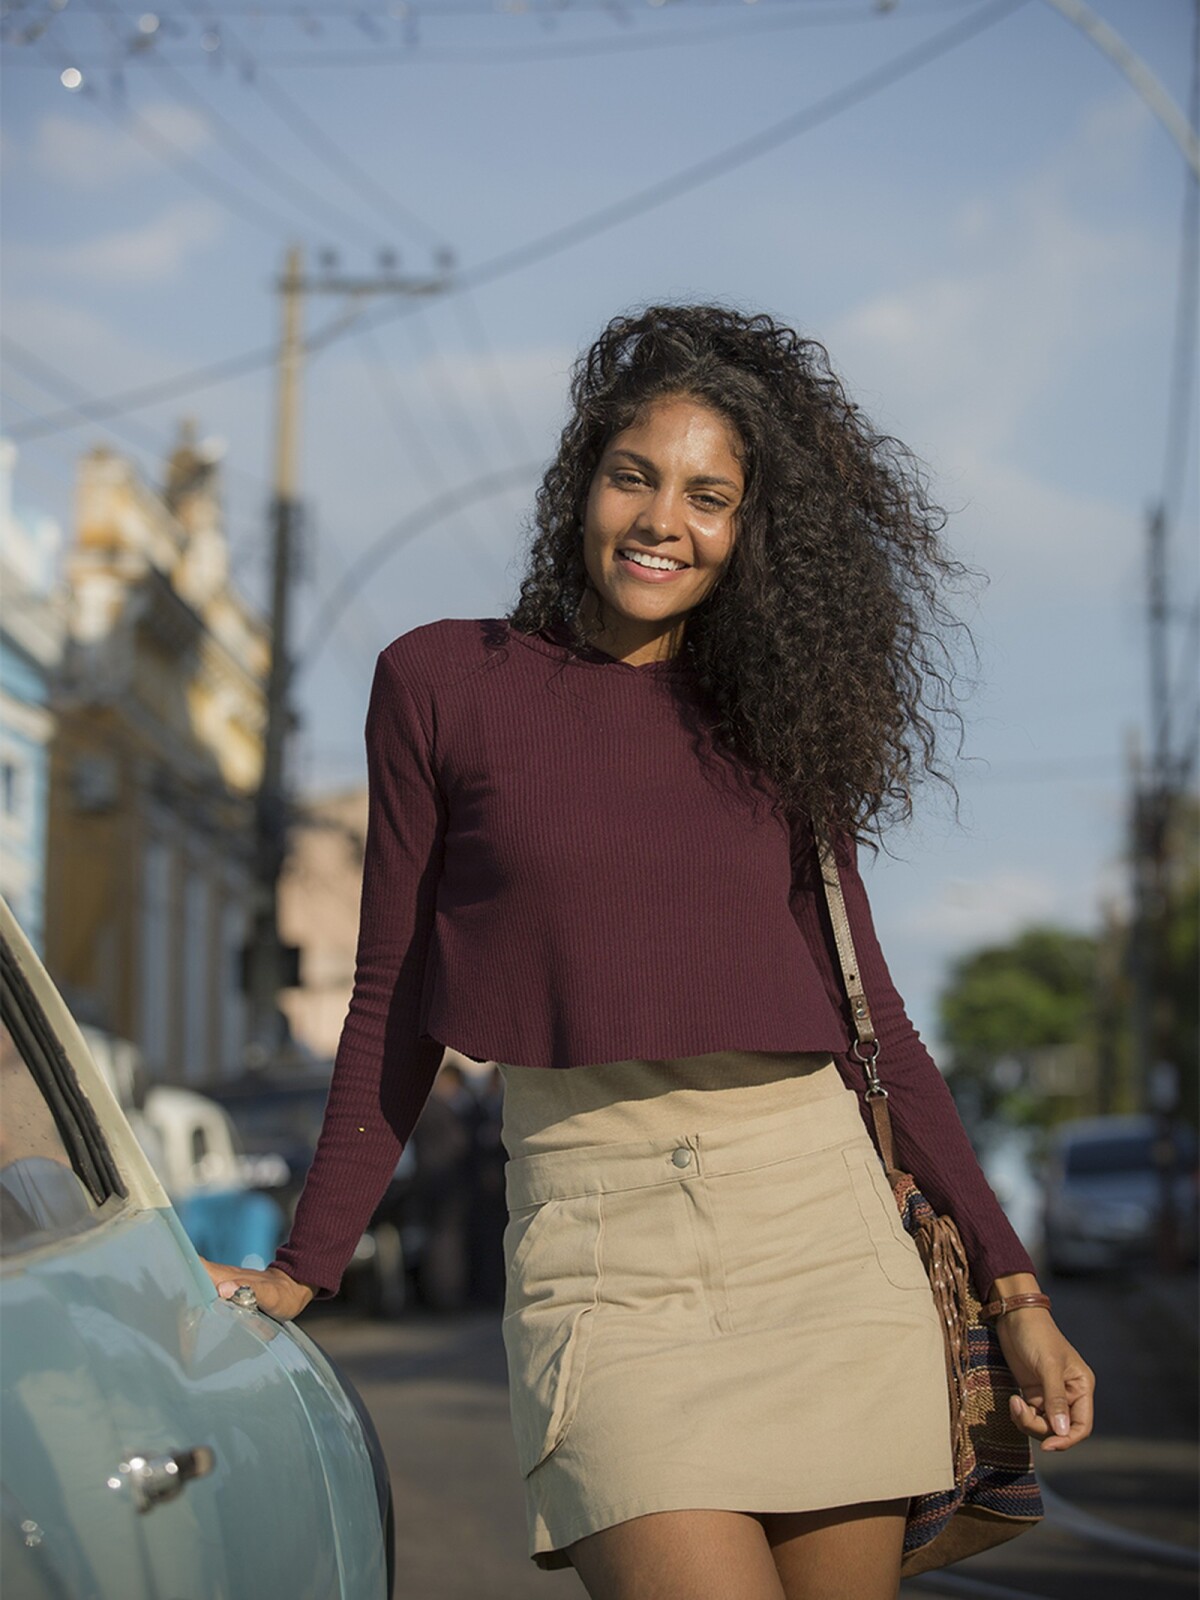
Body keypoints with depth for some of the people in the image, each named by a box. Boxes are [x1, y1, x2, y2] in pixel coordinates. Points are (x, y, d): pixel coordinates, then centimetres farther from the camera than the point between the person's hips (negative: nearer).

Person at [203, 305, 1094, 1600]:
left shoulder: (772, 717, 12)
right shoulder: (444, 683, 7)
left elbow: (867, 1009, 14)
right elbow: (396, 1003, 11)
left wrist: (1013, 1289, 10)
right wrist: (301, 1271, 10)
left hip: (823, 1221, 3)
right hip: (598, 1242, -3)